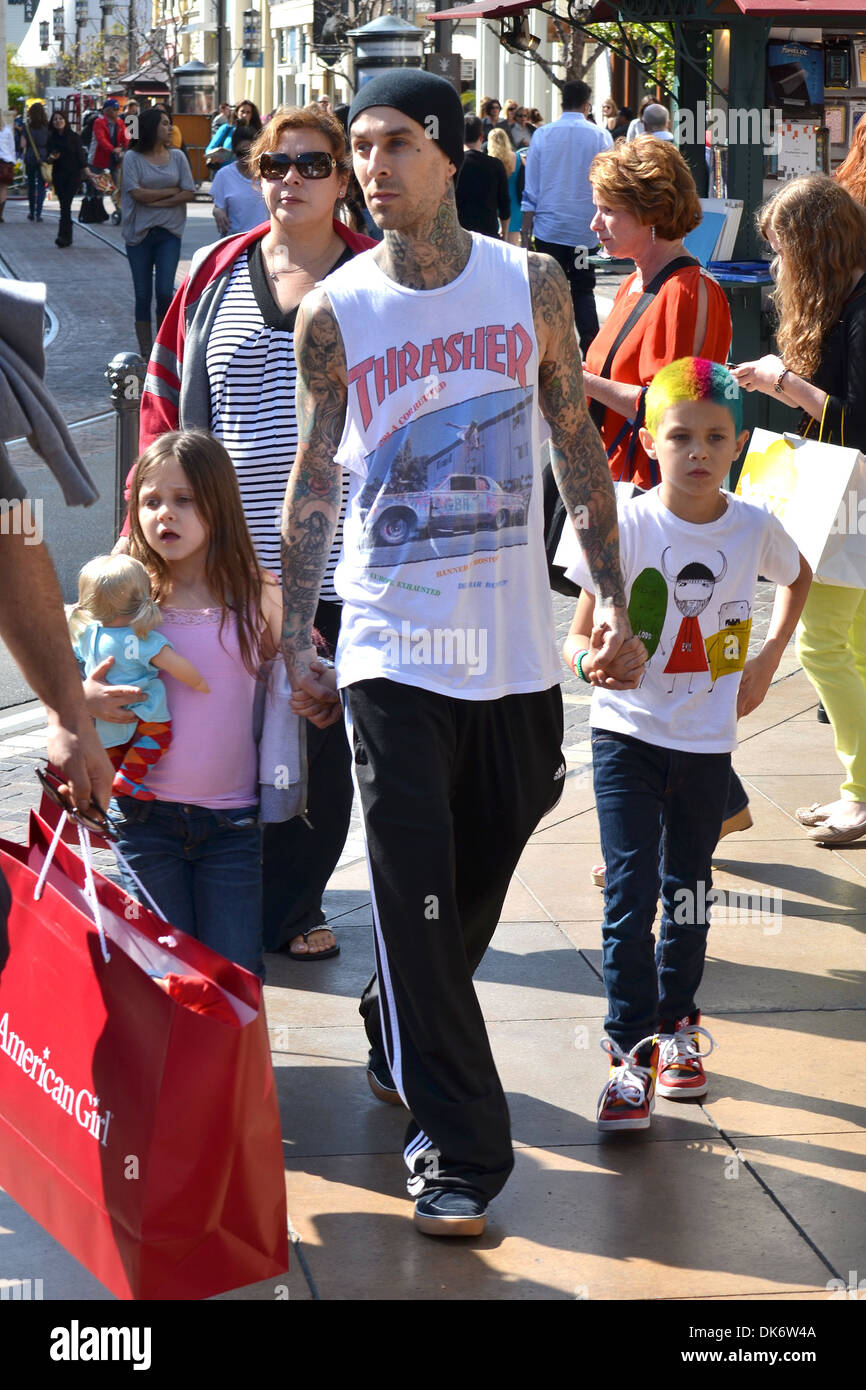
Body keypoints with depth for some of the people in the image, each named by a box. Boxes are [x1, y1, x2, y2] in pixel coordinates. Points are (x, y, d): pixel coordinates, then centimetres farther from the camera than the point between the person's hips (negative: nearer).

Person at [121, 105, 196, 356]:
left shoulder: (177, 157, 5)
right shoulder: (133, 158, -2)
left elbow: (189, 194, -2)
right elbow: (137, 193, -13)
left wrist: (156, 202, -11)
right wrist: (172, 191, -6)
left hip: (169, 232, 1)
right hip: (139, 233, -1)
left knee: (165, 292, -9)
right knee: (143, 295, 4)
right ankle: (146, 352, 10)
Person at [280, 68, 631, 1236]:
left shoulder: (531, 284, 1)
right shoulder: (332, 315, -2)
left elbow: (578, 447, 8)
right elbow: (313, 480, 6)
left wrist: (613, 594, 3)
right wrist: (294, 634, 4)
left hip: (516, 640, 2)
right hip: (393, 645, -2)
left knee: (481, 877, 13)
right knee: (416, 897, -6)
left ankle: (400, 1044, 40)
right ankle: (461, 1150, 1)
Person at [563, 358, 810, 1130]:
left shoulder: (754, 528, -5)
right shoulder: (625, 527, -13)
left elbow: (798, 576, 18)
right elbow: (577, 636, -9)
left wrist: (768, 659, 9)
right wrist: (592, 660, -31)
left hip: (706, 739, 3)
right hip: (626, 733, -2)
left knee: (689, 887, 15)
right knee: (629, 892, -9)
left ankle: (678, 1023, 32)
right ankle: (631, 1048, -3)